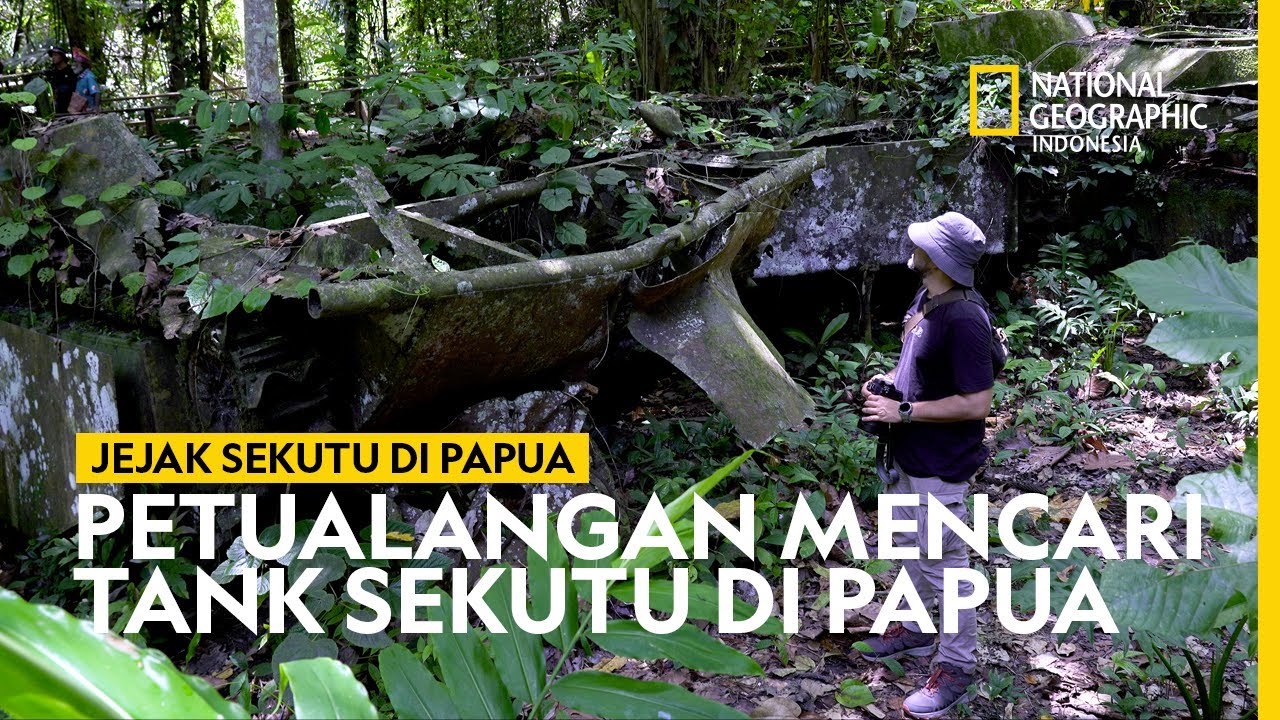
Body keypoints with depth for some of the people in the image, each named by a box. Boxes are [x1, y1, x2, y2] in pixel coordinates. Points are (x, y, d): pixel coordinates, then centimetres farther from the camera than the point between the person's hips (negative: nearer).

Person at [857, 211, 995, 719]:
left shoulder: (963, 320, -28)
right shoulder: (924, 301, 2)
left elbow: (975, 403, -28)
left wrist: (903, 411, -25)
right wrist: (889, 381, 2)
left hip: (940, 467, -10)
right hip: (908, 454, 10)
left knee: (943, 563, 3)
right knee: (909, 545, 25)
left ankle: (956, 669, 18)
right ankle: (915, 628, 45)